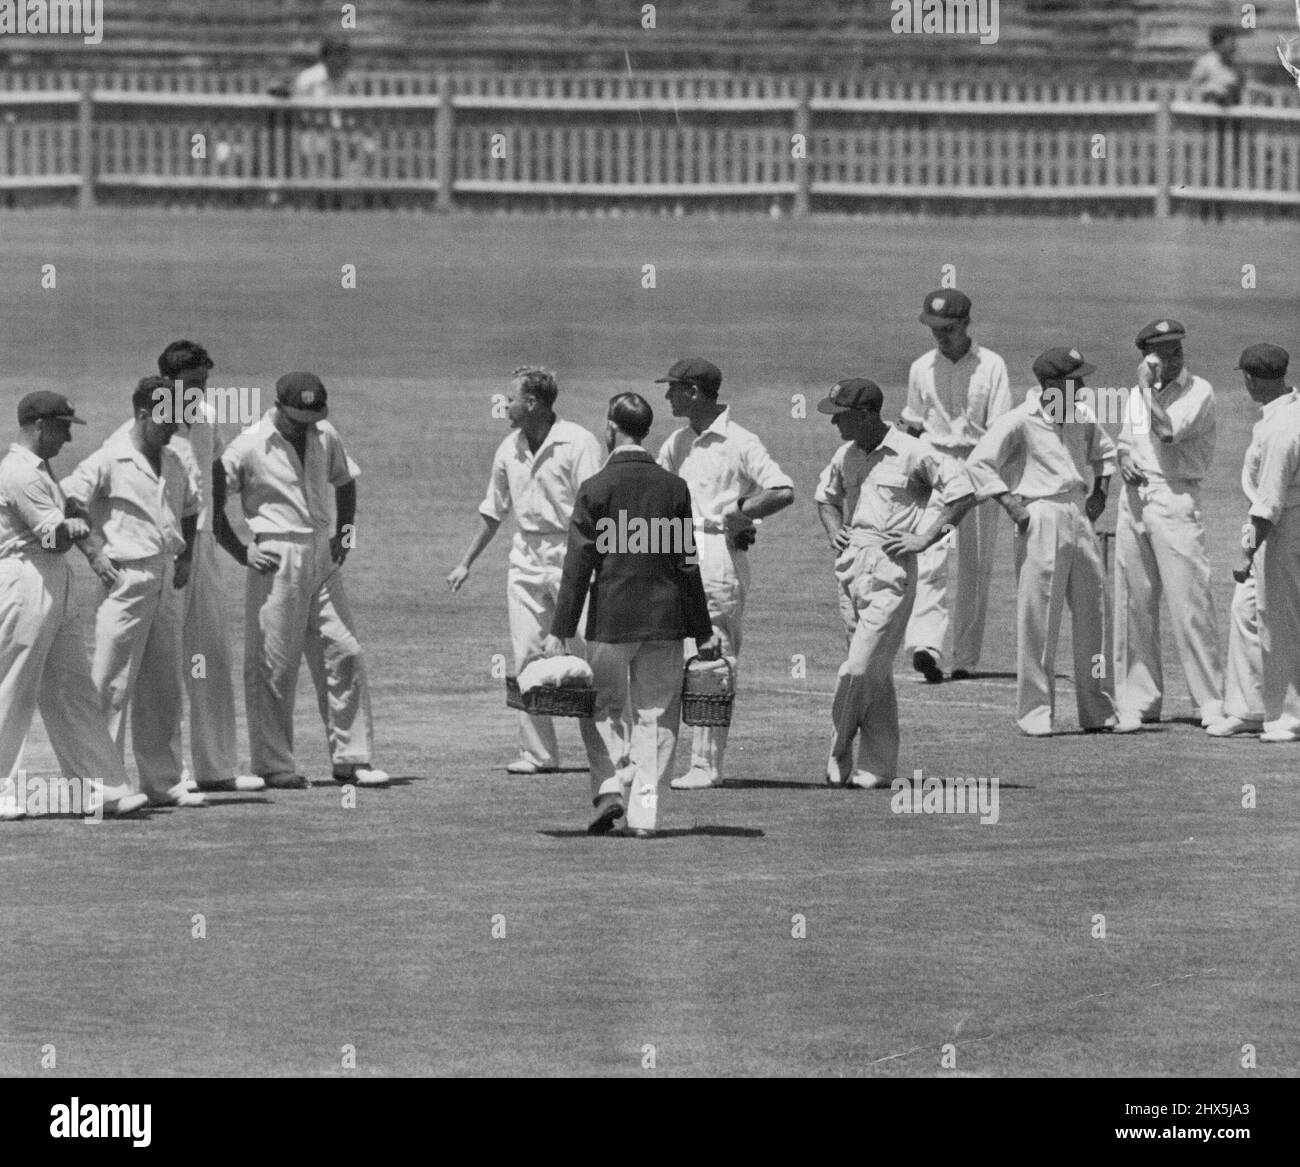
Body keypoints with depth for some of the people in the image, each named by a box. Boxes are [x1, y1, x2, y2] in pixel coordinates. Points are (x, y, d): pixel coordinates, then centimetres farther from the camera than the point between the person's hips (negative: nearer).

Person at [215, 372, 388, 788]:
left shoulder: (325, 439, 11)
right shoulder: (249, 447, -7)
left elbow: (344, 482, 27)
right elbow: (210, 502, -6)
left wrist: (343, 533, 13)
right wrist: (240, 552, -9)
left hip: (322, 559, 6)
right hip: (277, 562, -6)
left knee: (344, 654, 1)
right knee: (273, 664, -4)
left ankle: (351, 760, 5)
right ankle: (274, 765, 2)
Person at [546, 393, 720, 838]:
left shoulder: (596, 488, -7)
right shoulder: (674, 488, 1)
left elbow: (579, 565, -7)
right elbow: (687, 564, 4)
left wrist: (560, 631, -3)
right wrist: (702, 631, 10)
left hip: (610, 618, -2)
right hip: (664, 618, 2)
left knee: (603, 709, 13)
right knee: (656, 717, 7)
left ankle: (610, 787, -6)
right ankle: (643, 813, 2)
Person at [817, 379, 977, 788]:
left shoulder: (913, 454, -8)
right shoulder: (847, 455, 14)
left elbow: (963, 492, -10)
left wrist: (925, 538, -13)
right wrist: (833, 530, 12)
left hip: (891, 566, -7)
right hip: (851, 565, 7)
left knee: (861, 666, -11)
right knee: (875, 671, 7)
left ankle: (837, 759, -6)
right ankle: (877, 766, 9)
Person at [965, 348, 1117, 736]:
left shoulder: (1082, 416, 10)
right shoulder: (1021, 421, -10)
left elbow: (1103, 451, 30)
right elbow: (978, 463, -11)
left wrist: (1099, 489, 14)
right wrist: (1011, 504, -15)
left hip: (1080, 516, 7)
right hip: (1042, 519, -7)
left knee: (1092, 615, 8)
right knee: (1038, 619, -5)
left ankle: (1097, 711, 16)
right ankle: (1036, 713, 0)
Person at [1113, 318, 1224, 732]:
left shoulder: (1199, 391, -5)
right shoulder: (1138, 394, 15)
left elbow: (1169, 432, -19)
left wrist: (1150, 388, -10)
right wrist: (1124, 462, 0)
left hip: (1175, 496, -6)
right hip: (1134, 496, 6)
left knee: (1189, 601, -9)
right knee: (1133, 604, 6)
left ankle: (1213, 702, -5)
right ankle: (1137, 702, 13)